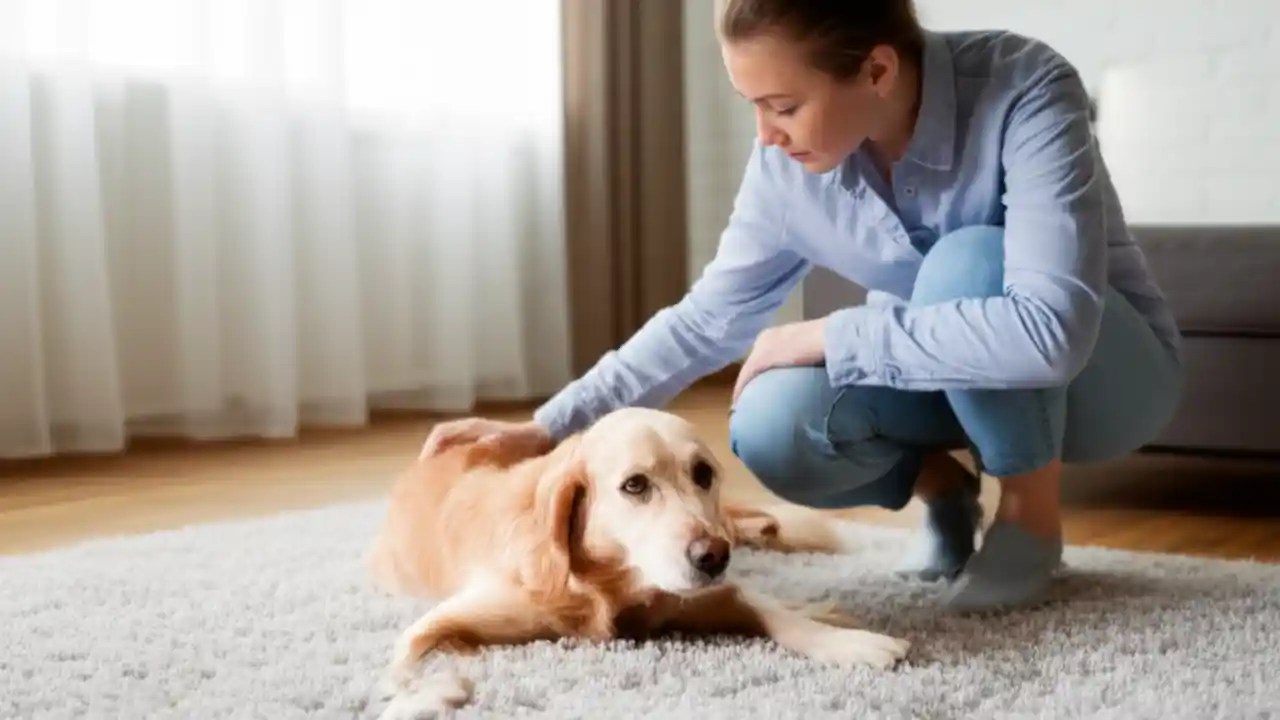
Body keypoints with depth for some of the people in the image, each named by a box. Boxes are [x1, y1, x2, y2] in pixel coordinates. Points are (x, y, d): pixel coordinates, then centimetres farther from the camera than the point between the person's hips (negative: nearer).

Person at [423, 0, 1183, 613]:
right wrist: (551, 425, -9)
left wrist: (823, 335, -35)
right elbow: (710, 317, -4)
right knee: (771, 432, -25)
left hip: (1105, 368, -4)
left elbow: (1048, 331, -43)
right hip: (946, 379, 4)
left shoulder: (1025, 90, -32)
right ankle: (941, 487, 6)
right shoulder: (789, 162, -16)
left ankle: (1032, 518, -12)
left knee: (967, 264, -36)